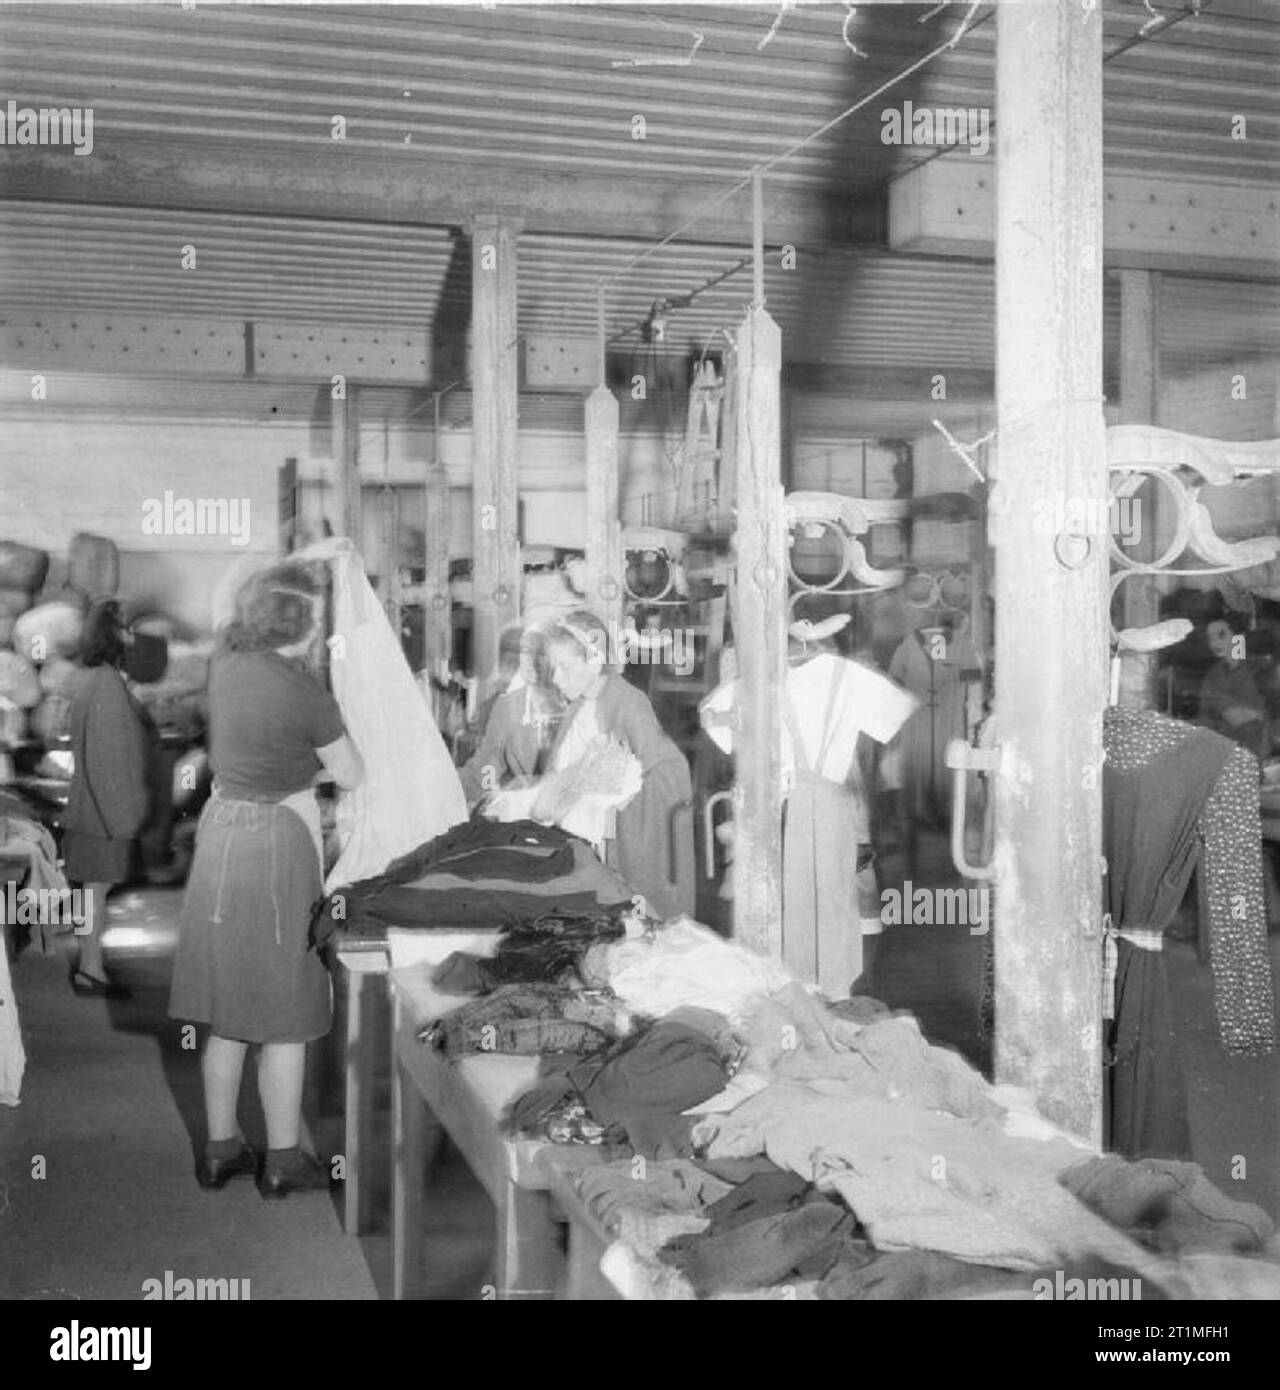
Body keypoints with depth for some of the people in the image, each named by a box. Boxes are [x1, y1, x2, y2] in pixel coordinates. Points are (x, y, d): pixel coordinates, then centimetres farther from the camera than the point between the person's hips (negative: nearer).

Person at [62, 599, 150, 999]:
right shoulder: (107, 682, -18)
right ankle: (91, 971, 6)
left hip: (91, 804, 10)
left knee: (93, 887, 15)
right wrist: (121, 816, -18)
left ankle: (87, 965, 24)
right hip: (105, 806, -10)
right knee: (97, 887, -2)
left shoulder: (96, 680, 12)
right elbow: (107, 754, -21)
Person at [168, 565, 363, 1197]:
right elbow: (351, 774, -5)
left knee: (227, 1014, 16)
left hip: (220, 832, 7)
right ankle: (282, 1160, 16)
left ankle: (220, 1148, 26)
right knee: (286, 1017, 6)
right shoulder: (305, 694, -17)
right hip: (279, 843, -7)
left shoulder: (224, 663, 0)